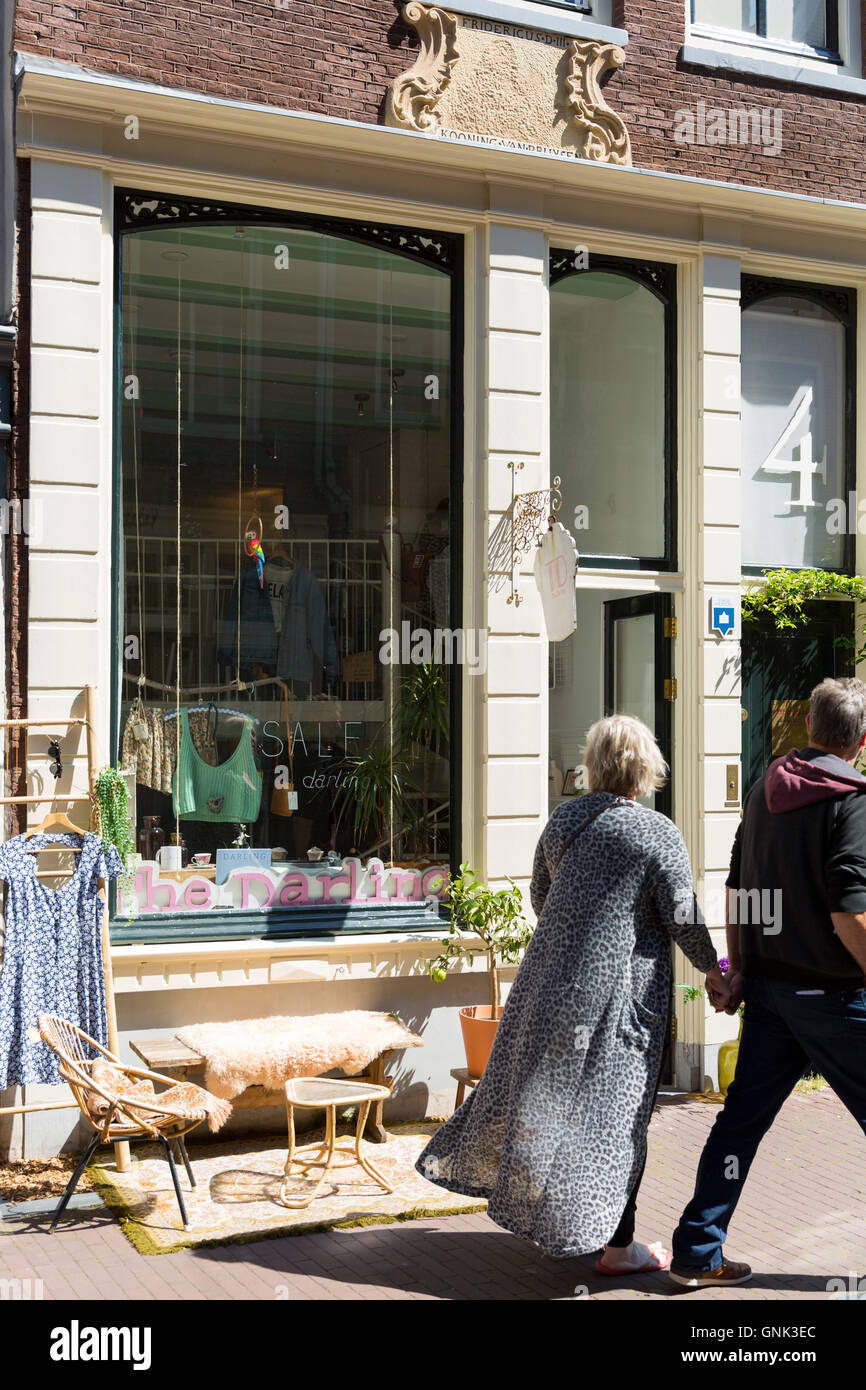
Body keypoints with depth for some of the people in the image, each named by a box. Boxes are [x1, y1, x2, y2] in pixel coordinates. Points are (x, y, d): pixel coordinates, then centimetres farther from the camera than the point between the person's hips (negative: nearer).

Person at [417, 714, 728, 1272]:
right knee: (616, 1111, 3)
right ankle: (617, 1246, 12)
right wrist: (713, 972, 7)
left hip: (550, 975, 6)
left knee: (542, 1089, 19)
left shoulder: (563, 819, 5)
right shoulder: (660, 835, -11)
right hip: (618, 986, -5)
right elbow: (683, 918, -9)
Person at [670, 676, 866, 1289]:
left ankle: (697, 1251, 16)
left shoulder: (766, 790, 8)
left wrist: (739, 967, 20)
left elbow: (738, 888, 13)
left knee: (744, 1116, 11)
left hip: (767, 983, 7)